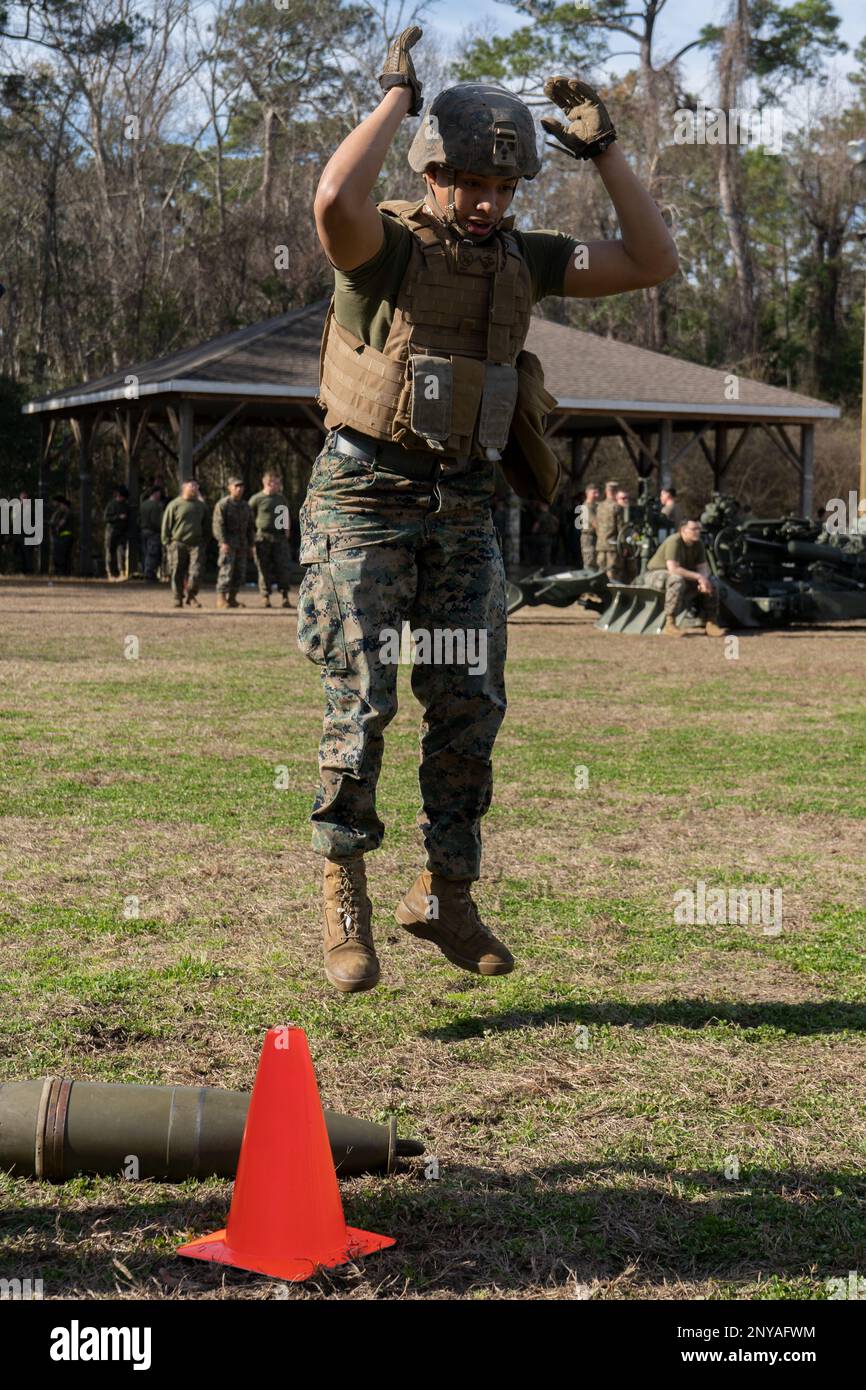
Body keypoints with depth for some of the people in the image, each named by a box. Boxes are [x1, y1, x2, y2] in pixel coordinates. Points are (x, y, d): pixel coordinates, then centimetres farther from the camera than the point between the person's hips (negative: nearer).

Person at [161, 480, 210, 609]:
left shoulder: (202, 506, 13)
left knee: (196, 572, -9)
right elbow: (166, 525, 3)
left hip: (196, 544, 2)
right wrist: (167, 543, -3)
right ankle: (177, 599, 11)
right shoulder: (175, 505, 2)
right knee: (178, 574, 1)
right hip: (178, 544, -2)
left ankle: (191, 597, 5)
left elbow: (207, 526, 22)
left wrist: (205, 541, 14)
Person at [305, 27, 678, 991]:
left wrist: (602, 148, -4)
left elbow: (654, 262, 3)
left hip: (463, 509, 5)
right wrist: (397, 97, -22)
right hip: (365, 497, -5)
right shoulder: (384, 248, -10)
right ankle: (343, 894, 6)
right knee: (362, 703, -11)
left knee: (470, 706, 3)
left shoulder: (521, 259, 7)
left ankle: (445, 897, 17)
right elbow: (334, 201, -35)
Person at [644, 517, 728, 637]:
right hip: (656, 574, -8)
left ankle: (711, 624, -4)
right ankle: (669, 625, -39)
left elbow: (703, 567, -4)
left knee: (711, 582, -5)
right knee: (678, 580, -40)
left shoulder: (698, 544, -4)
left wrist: (704, 580, -28)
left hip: (682, 575, 8)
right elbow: (673, 569, -37)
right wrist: (698, 576, -34)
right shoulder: (674, 542, -28)